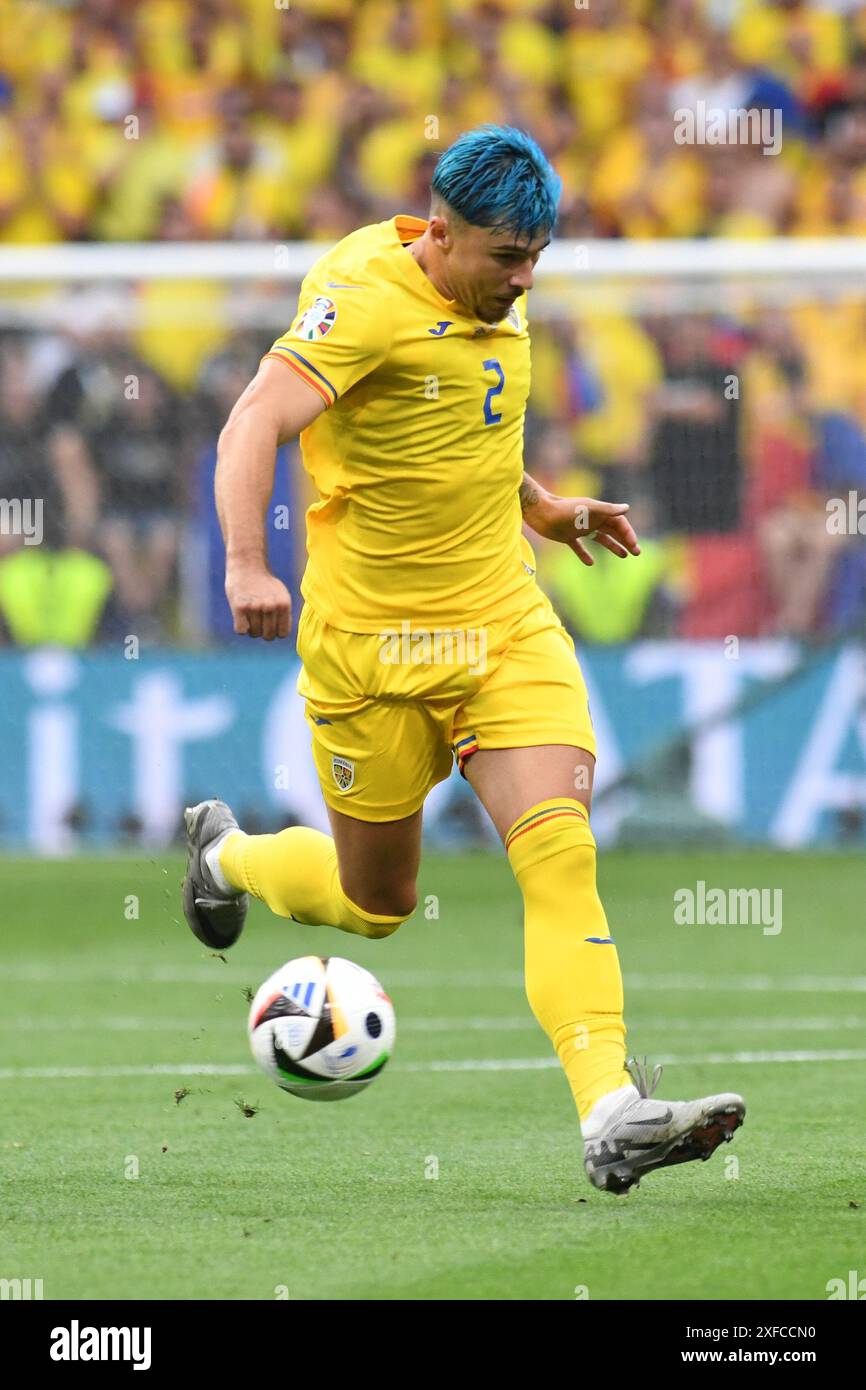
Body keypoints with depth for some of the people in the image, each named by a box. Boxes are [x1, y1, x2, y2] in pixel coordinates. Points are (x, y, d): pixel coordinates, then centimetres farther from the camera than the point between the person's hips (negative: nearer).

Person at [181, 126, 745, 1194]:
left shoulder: (492, 305, 7)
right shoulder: (367, 298, -18)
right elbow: (256, 426, -31)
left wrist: (543, 509, 20)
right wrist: (245, 565, -46)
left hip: (505, 625, 5)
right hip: (373, 644, -5)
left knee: (560, 849, -16)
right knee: (374, 904, 11)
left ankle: (612, 1112, -26)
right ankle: (227, 853, 44)